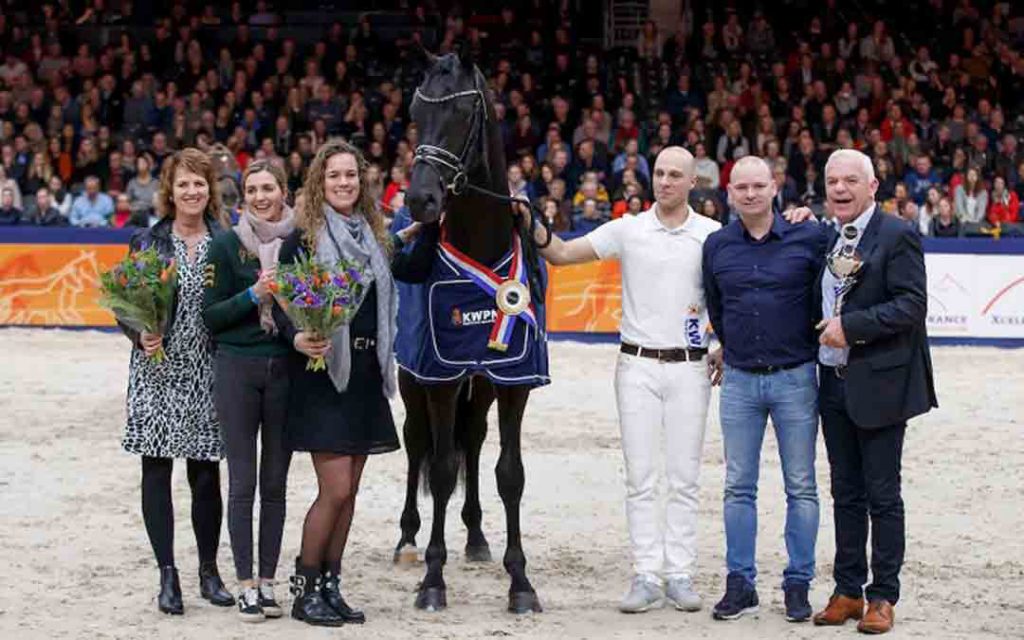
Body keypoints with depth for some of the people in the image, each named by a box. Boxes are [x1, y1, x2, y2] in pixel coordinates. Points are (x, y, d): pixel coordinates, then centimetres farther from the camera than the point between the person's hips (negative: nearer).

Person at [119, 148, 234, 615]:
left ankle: (209, 571, 16)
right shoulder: (147, 242, 3)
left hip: (207, 372, 1)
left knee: (206, 472, 5)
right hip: (158, 371, 0)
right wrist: (140, 335, -14)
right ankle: (167, 575, 5)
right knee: (157, 469, -1)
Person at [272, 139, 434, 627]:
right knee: (335, 489, -10)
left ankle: (329, 586, 17)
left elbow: (415, 271, 11)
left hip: (365, 376, 6)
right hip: (322, 373, -6)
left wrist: (433, 224, 4)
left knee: (348, 491, 9)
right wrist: (298, 339, -27)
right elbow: (281, 304, -9)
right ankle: (304, 590, 2)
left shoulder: (373, 237, 11)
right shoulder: (304, 239, -5)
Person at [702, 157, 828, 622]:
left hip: (795, 378, -3)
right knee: (738, 488, 5)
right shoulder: (717, 246, 5)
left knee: (801, 488, 3)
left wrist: (818, 345, 6)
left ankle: (798, 585, 9)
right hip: (739, 379, 3)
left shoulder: (809, 237, -5)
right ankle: (740, 585, 11)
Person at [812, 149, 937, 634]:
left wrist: (850, 327, -19)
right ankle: (848, 590, 19)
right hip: (835, 384, 7)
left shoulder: (897, 236, -9)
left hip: (878, 386, -7)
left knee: (882, 497, 0)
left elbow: (912, 306, -17)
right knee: (846, 495, 12)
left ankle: (882, 597, 6)